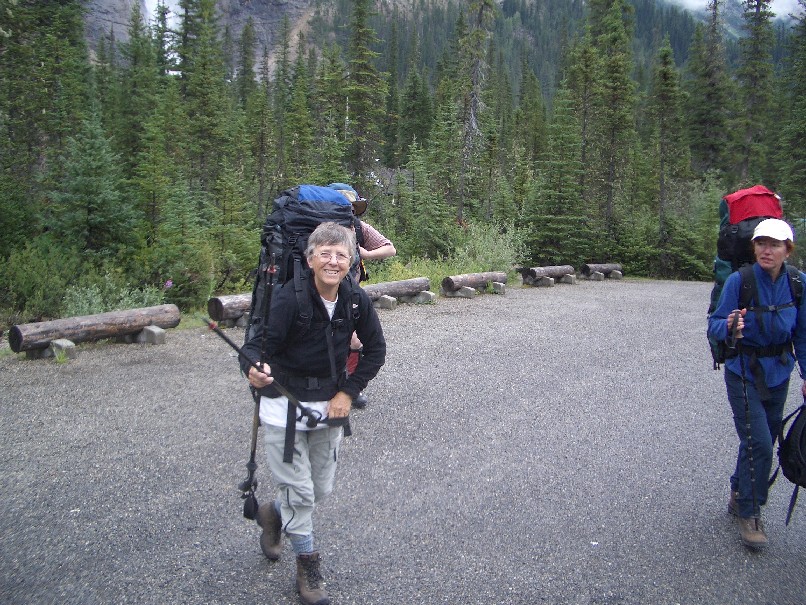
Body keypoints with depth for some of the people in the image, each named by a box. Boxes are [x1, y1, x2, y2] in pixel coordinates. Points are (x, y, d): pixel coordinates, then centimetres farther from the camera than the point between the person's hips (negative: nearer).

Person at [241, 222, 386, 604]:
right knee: (299, 490, 0)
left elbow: (376, 349, 3)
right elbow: (258, 344, -23)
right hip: (284, 404, -4)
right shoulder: (288, 298, -21)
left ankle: (273, 515, 46)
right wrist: (253, 369, -46)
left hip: (330, 403, 5)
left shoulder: (356, 300, -8)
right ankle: (307, 567, 24)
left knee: (322, 489, 16)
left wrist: (348, 392, -4)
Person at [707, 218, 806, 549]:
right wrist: (729, 326, -35)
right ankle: (749, 514, 8)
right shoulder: (739, 280, -17)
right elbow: (715, 324, -12)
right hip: (744, 373, -4)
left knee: (765, 441, 14)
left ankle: (739, 495, 37)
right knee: (758, 444, -10)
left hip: (778, 373, 4)